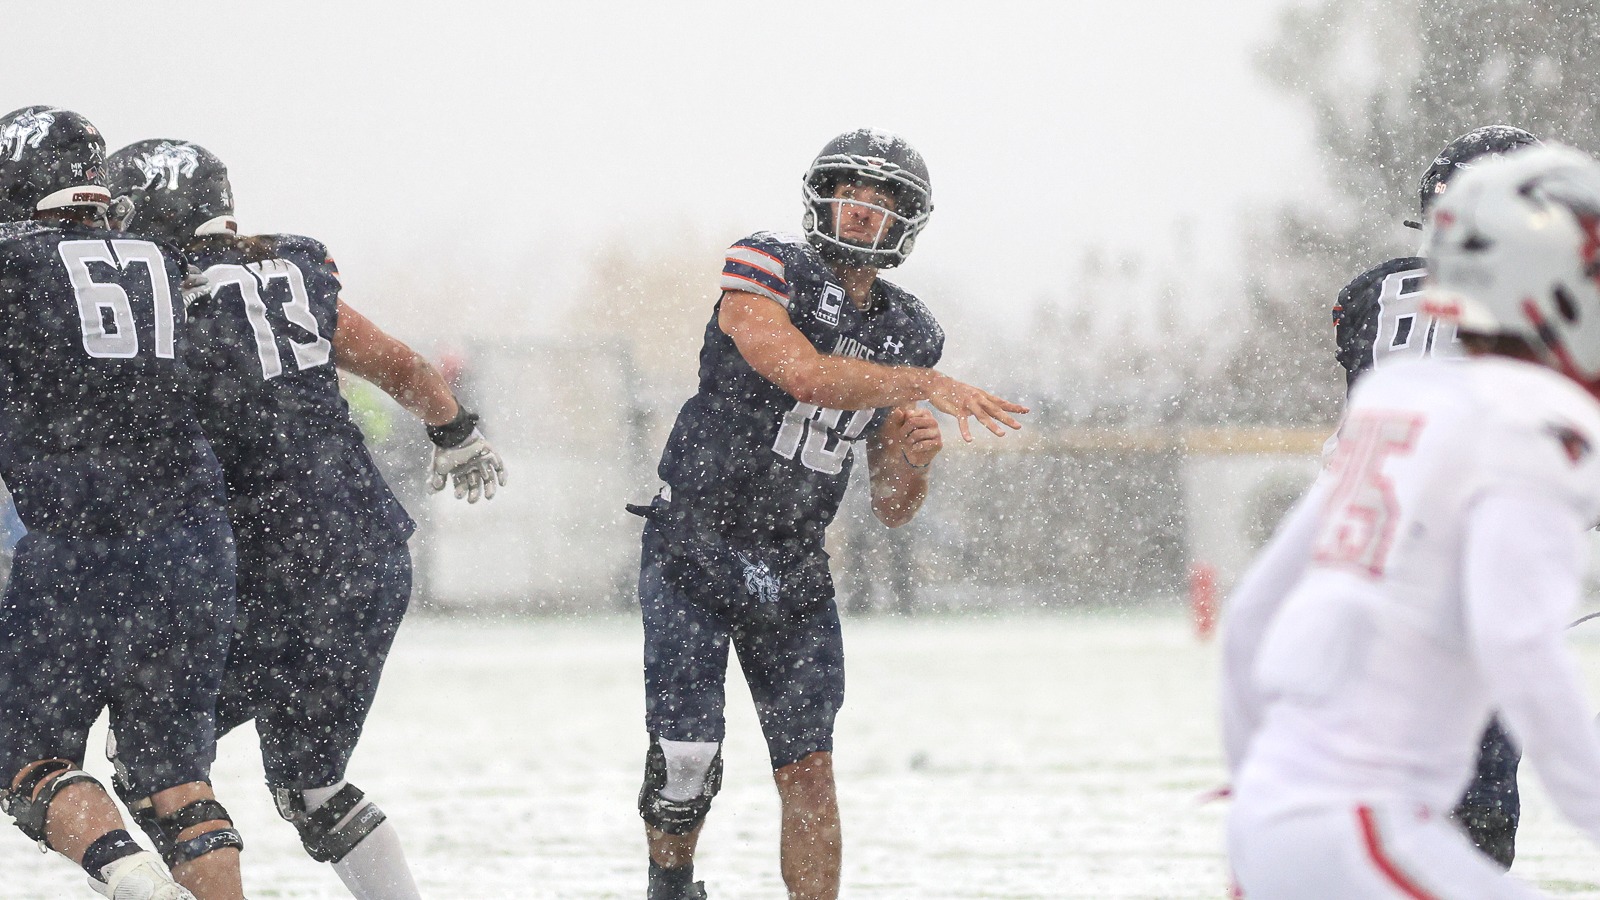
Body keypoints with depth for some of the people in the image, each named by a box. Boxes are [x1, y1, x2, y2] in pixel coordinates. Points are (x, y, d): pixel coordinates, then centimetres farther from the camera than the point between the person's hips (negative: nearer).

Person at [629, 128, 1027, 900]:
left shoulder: (906, 336, 7)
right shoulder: (765, 272, -9)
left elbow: (890, 510, 10)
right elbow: (805, 373, -28)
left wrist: (913, 463, -12)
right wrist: (928, 385, -33)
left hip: (792, 573, 4)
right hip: (695, 548, -4)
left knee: (809, 768, -3)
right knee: (685, 759, -10)